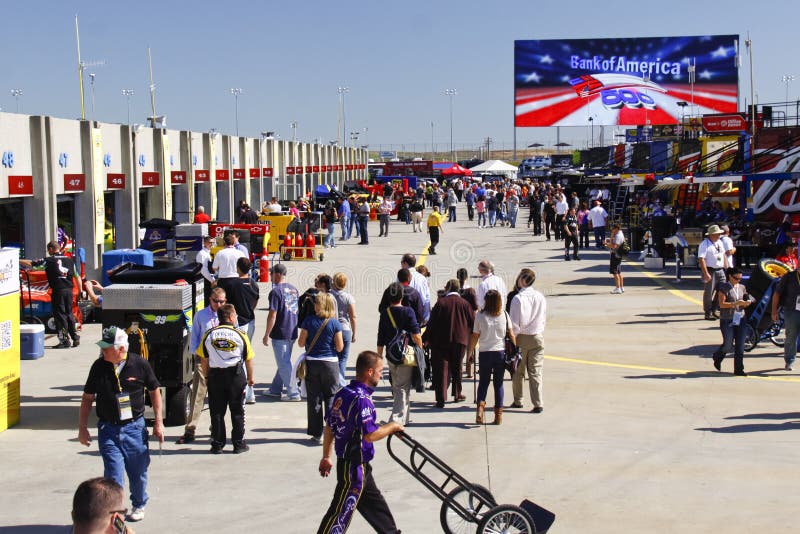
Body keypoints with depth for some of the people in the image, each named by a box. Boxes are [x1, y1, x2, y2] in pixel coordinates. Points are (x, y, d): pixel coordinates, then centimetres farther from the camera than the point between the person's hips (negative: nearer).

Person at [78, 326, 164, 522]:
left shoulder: (139, 364, -7)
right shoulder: (99, 366, -3)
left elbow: (154, 391, 6)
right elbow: (87, 398, 8)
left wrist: (158, 422, 3)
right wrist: (82, 427, 5)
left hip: (135, 427, 0)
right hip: (108, 429, 0)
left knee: (138, 472, 13)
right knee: (113, 475, -9)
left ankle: (139, 506, 38)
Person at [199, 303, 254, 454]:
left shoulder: (209, 335, 1)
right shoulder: (240, 335, -6)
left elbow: (204, 359, 5)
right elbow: (248, 359, 0)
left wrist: (207, 376, 17)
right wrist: (250, 378, 12)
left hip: (215, 375, 2)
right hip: (236, 375, -2)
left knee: (216, 411, 9)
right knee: (237, 411, 8)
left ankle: (217, 444, 11)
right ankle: (239, 444, 11)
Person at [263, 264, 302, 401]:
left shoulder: (276, 292, -15)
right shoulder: (294, 290, 10)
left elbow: (272, 315, -18)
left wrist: (266, 335, -12)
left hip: (280, 334, -8)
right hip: (292, 333, 8)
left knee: (284, 364, -1)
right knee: (283, 362, 17)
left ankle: (293, 393, -1)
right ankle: (275, 389, 26)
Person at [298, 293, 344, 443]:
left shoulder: (308, 321, -6)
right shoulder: (335, 323, -8)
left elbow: (301, 343, -3)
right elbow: (340, 347, -7)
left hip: (312, 363, 1)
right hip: (330, 363, -1)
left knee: (313, 399, 9)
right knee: (331, 397, 10)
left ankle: (316, 433, 13)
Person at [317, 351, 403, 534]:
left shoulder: (342, 393, 6)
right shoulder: (362, 399, -23)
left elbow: (329, 427, 12)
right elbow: (370, 435, -25)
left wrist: (326, 457, 19)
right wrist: (392, 427, -8)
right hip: (354, 467, -10)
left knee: (375, 502, 22)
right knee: (341, 512, -4)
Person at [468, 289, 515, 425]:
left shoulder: (480, 315, -7)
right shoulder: (504, 315, -1)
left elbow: (475, 336, -4)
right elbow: (511, 334, 2)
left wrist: (469, 352, 6)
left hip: (485, 353, -1)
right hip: (501, 352, 1)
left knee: (483, 381, 13)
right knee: (498, 383, 9)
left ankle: (480, 406, -9)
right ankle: (498, 415, 9)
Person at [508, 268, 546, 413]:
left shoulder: (518, 298, -15)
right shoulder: (540, 297, -2)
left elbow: (514, 323, -14)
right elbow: (544, 319, 7)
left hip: (521, 337, -3)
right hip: (538, 337, 3)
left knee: (518, 372, 13)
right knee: (535, 372, 4)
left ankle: (518, 401, 24)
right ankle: (538, 404, -3)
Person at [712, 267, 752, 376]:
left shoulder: (742, 287, 12)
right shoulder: (724, 287, -6)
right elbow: (722, 304, -13)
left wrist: (747, 303, -3)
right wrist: (736, 303, -21)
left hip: (740, 319, 5)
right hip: (727, 320, -5)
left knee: (740, 346, 1)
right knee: (728, 345, -4)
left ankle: (738, 369, 7)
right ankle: (717, 357, 27)